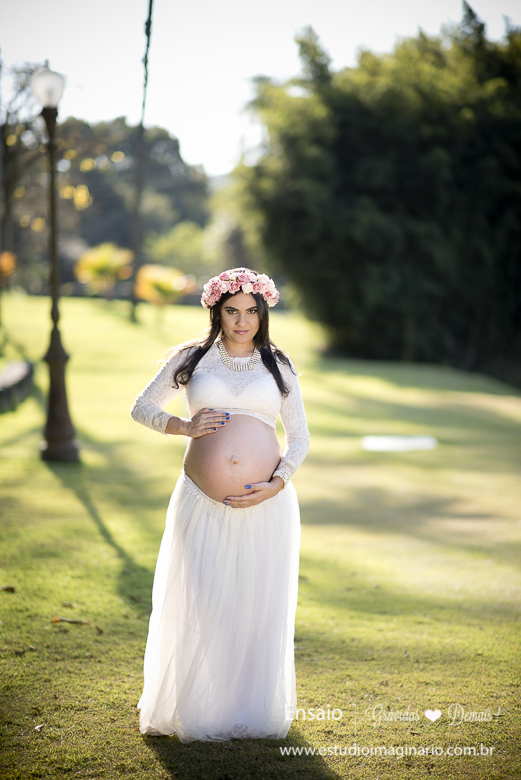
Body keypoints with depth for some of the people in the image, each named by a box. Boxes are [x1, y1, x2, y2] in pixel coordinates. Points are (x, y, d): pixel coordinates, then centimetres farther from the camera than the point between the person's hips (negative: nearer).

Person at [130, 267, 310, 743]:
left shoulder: (278, 366, 9)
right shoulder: (193, 359, 7)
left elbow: (299, 436, 9)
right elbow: (141, 408, 12)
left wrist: (276, 484, -7)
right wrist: (184, 427, -6)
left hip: (267, 504, 1)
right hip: (203, 504, 0)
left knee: (260, 605, 4)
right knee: (199, 605, 0)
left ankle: (256, 712, 20)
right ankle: (196, 711, 17)